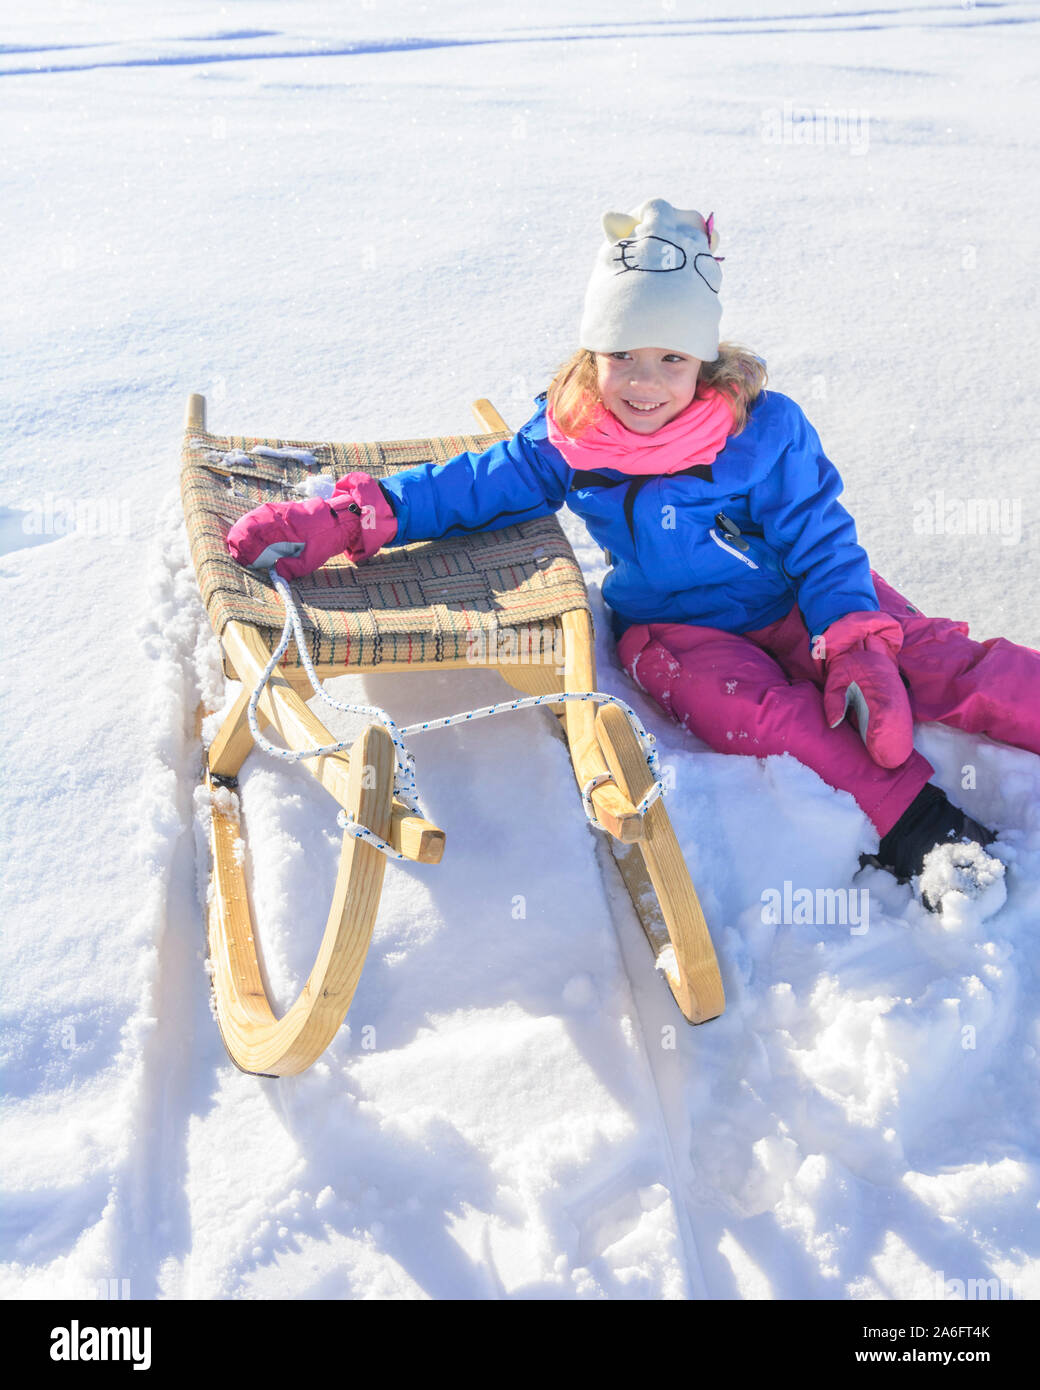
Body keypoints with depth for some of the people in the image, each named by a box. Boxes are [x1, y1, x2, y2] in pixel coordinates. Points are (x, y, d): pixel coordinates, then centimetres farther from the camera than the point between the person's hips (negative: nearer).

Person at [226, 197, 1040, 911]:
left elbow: (822, 544, -5)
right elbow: (473, 487, -2)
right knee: (745, 709, -33)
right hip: (675, 629, 0)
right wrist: (341, 520, -14)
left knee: (933, 664, -20)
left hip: (795, 600, 0)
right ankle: (910, 815, -33)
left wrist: (856, 649, -20)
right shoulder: (570, 437, -6)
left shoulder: (763, 430, -10)